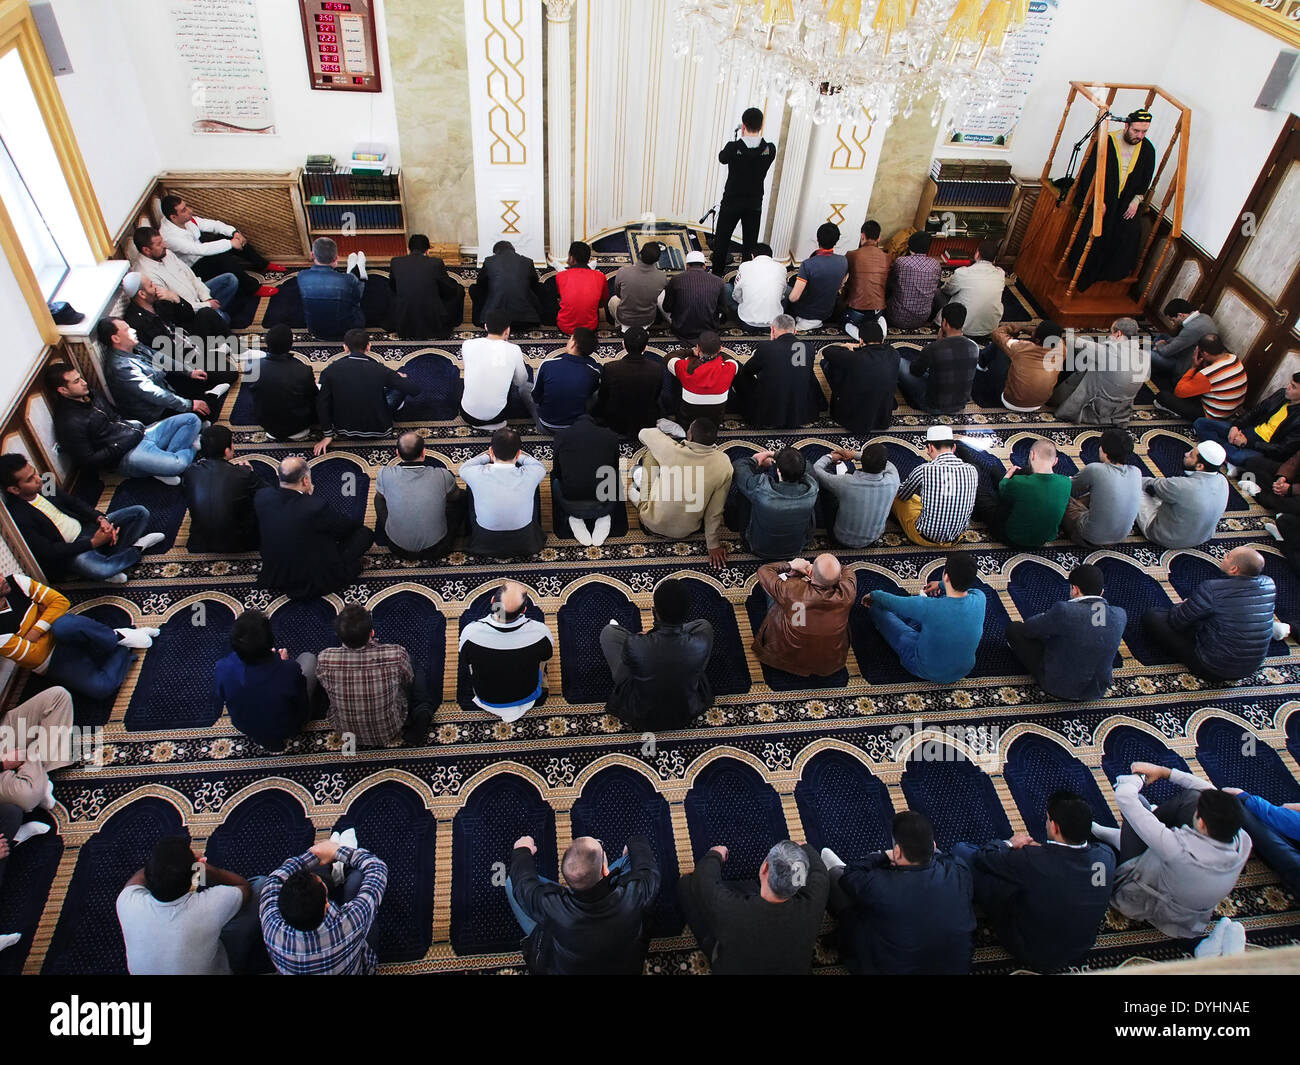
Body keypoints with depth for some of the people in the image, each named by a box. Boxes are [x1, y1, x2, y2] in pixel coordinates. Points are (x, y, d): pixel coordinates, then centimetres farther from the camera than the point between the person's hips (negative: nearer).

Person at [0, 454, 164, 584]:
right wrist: (93, 543, -24)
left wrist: (101, 518, -9)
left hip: (84, 528, 8)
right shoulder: (17, 517, -21)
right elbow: (49, 552, -21)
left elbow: (75, 503, 10)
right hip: (67, 551, -8)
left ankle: (112, 556, -15)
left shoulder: (43, 484, -1)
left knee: (140, 513, 1)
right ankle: (137, 548, -10)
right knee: (99, 569, -40)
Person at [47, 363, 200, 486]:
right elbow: (87, 462, -14)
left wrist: (135, 425, 11)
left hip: (140, 434, 9)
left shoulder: (92, 394, 14)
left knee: (192, 419, 3)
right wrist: (121, 446, -16)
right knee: (177, 464, -35)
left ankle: (167, 457, -13)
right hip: (124, 456, -9)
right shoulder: (69, 423, -12)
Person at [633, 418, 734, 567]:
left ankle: (643, 503, 23)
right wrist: (714, 544, 1)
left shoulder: (671, 450, -26)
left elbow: (644, 433, -4)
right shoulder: (724, 465, -22)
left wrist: (664, 435, 17)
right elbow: (715, 511, -13)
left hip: (652, 524, -2)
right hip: (686, 532, 2)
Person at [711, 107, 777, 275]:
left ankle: (717, 276, 16)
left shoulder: (733, 147, -17)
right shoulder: (770, 149, -10)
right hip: (755, 203, 2)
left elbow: (722, 158, 4)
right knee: (750, 244, 10)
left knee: (721, 241, 11)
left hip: (732, 201, -2)